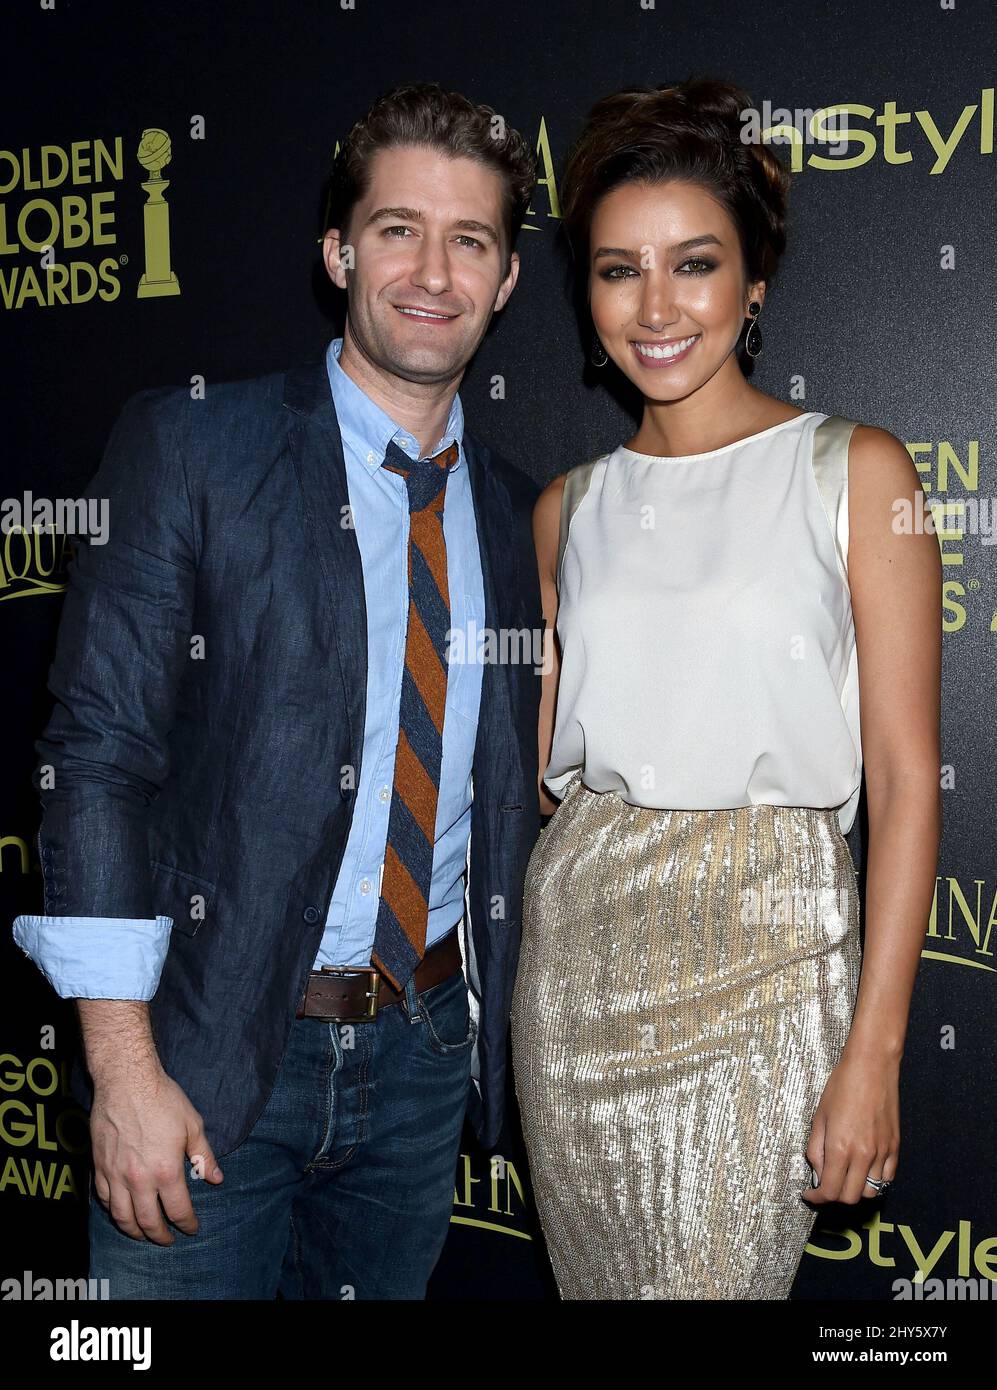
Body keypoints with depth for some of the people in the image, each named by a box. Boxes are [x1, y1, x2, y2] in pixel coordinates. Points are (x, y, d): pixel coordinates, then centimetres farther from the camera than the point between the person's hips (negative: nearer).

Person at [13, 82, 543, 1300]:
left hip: (425, 1058, 4)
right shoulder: (187, 447, -7)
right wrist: (123, 1064, -17)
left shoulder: (515, 516, 7)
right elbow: (99, 748, -12)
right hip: (214, 1052, -4)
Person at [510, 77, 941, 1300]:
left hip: (762, 939, -4)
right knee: (596, 1282, 12)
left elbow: (905, 779, -7)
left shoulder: (855, 472, -3)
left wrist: (873, 1050, -12)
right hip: (574, 940, 4)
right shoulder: (570, 507, 9)